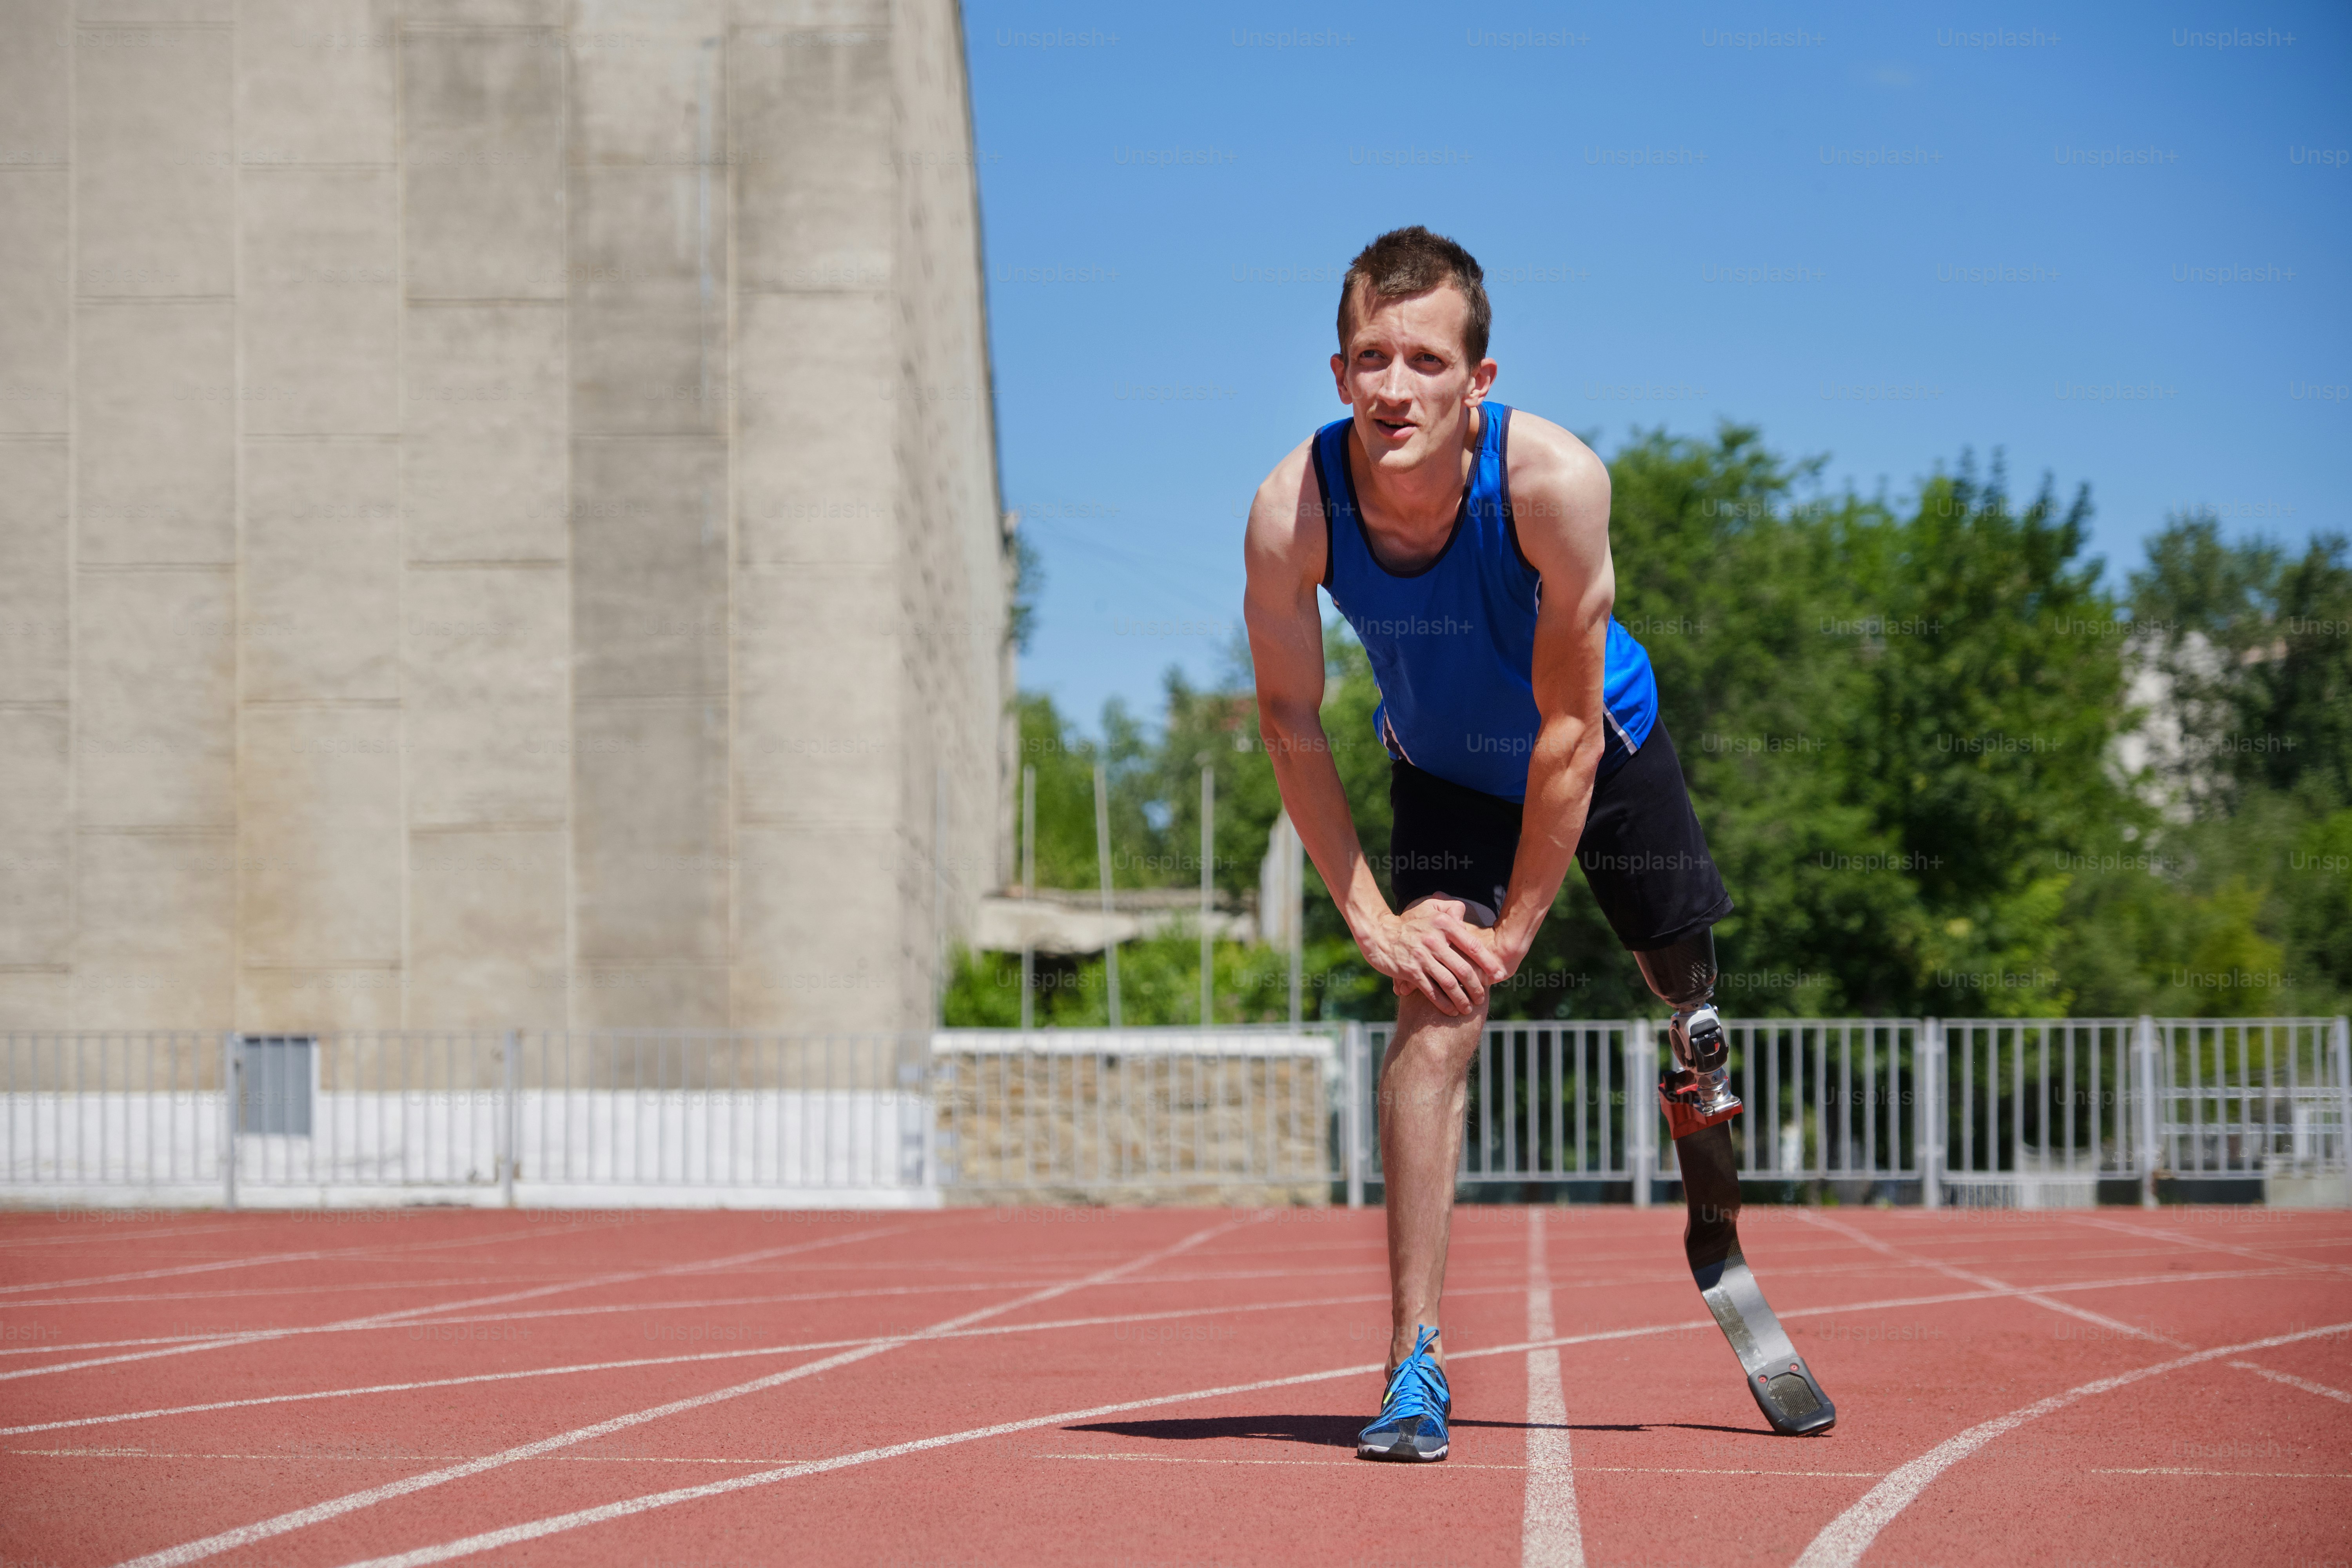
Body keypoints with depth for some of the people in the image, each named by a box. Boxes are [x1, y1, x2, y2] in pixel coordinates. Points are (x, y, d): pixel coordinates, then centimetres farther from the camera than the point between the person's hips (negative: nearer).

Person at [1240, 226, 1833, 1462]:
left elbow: (1567, 724, -29)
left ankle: (1718, 1254, 40)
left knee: (1692, 1006, 11)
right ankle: (1415, 1366, -17)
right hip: (1447, 776, 0)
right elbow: (1289, 717, -16)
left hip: (1609, 755, 0)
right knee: (1432, 1015, -18)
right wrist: (1370, 916, -18)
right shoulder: (1293, 508, -32)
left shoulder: (1553, 480, -37)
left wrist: (1516, 927, -23)